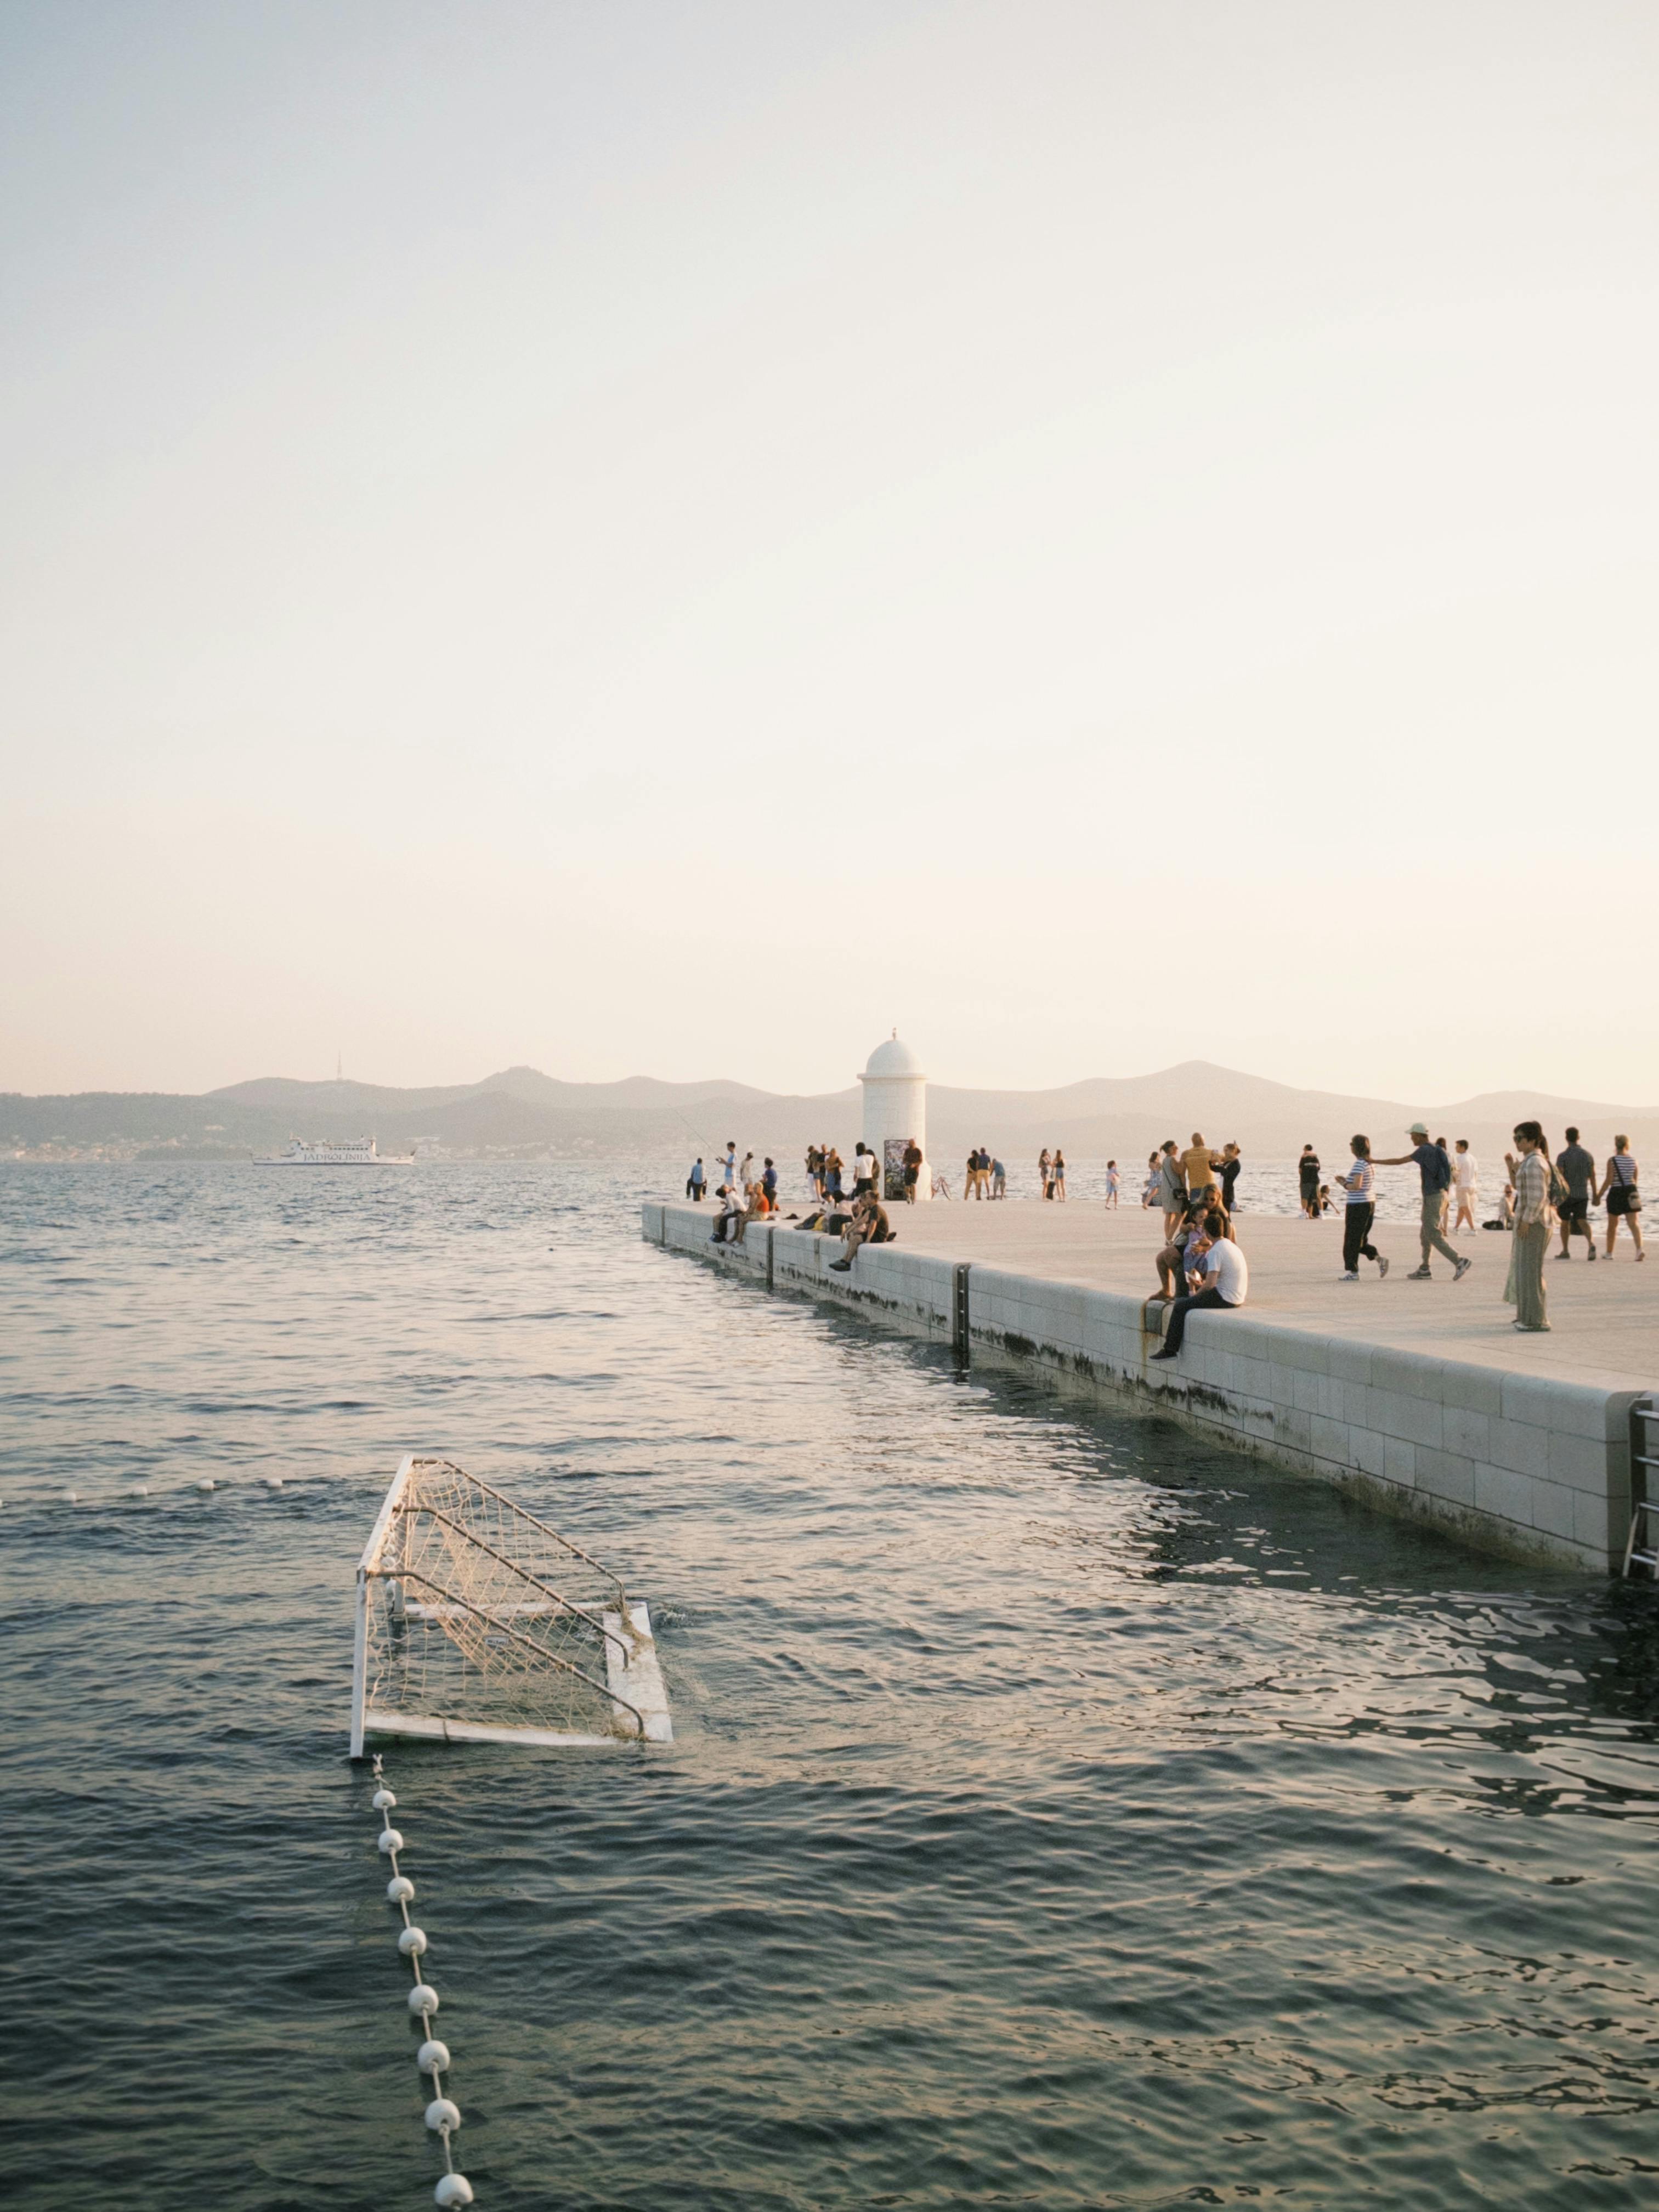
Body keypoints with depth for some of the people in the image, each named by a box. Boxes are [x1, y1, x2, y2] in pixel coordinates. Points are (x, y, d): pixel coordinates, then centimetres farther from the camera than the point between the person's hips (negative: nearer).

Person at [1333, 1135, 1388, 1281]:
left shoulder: (1359, 1164, -16)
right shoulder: (1370, 1164, 12)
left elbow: (1357, 1186, -25)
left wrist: (1344, 1185, -7)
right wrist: (1347, 1181, 14)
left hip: (1357, 1206, -9)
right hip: (1370, 1203, 9)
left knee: (1352, 1241, 1)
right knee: (1361, 1241, 16)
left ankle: (1353, 1272, 4)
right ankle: (1379, 1259, 0)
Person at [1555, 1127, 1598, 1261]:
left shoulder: (1563, 1156, -10)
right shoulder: (1588, 1155, 4)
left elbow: (1559, 1177, -15)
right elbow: (1592, 1176, 9)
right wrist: (1595, 1195, 18)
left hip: (1567, 1194, -3)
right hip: (1583, 1194, 3)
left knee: (1565, 1222, 12)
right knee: (1582, 1221, -1)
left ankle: (1565, 1251, 18)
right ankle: (1591, 1244, -27)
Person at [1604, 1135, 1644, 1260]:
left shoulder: (1612, 1161, -9)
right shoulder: (1633, 1161, 4)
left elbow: (1609, 1180, -13)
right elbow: (1635, 1180, 12)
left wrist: (1599, 1195, -7)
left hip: (1616, 1193, -3)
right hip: (1631, 1193, 3)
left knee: (1612, 1225, 12)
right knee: (1634, 1223, -4)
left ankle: (1609, 1253, 22)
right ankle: (1639, 1249, -26)